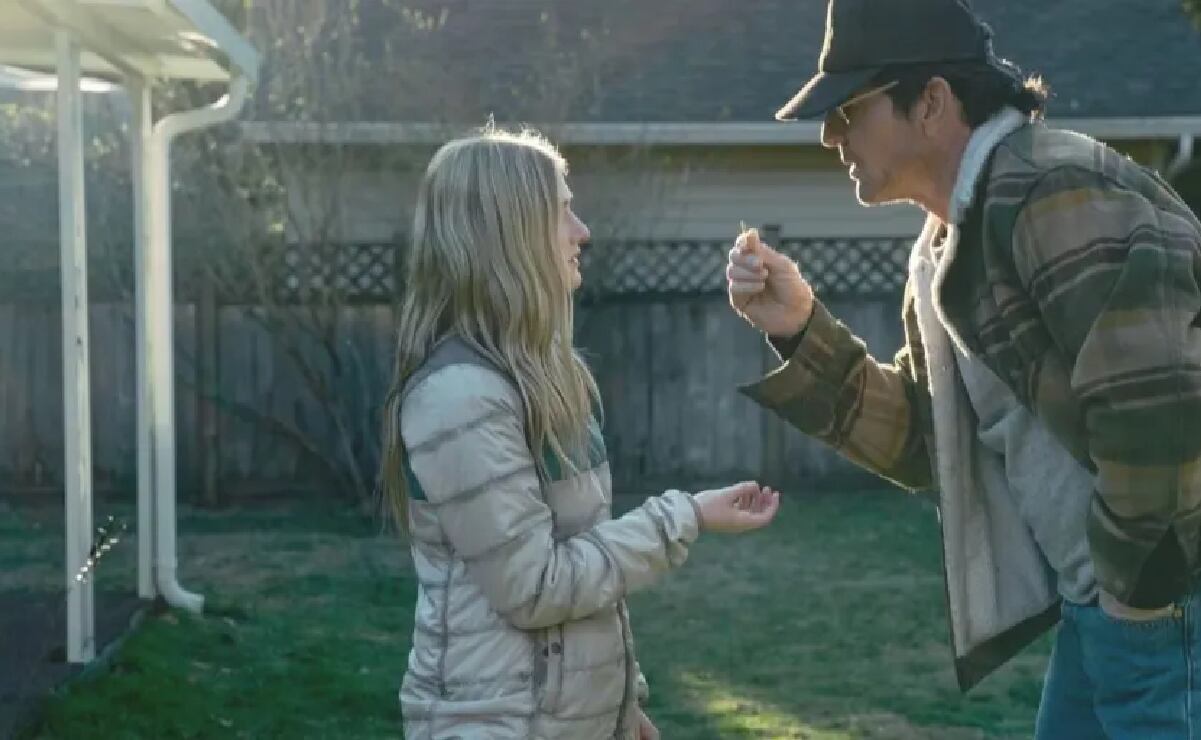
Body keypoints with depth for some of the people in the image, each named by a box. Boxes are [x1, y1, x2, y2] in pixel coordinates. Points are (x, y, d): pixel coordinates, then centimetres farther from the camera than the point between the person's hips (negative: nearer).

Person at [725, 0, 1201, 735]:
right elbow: (924, 445, 14)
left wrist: (1139, 580, -17)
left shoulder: (1054, 195, -18)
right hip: (1107, 603, 10)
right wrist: (802, 331, 3)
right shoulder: (948, 249, 12)